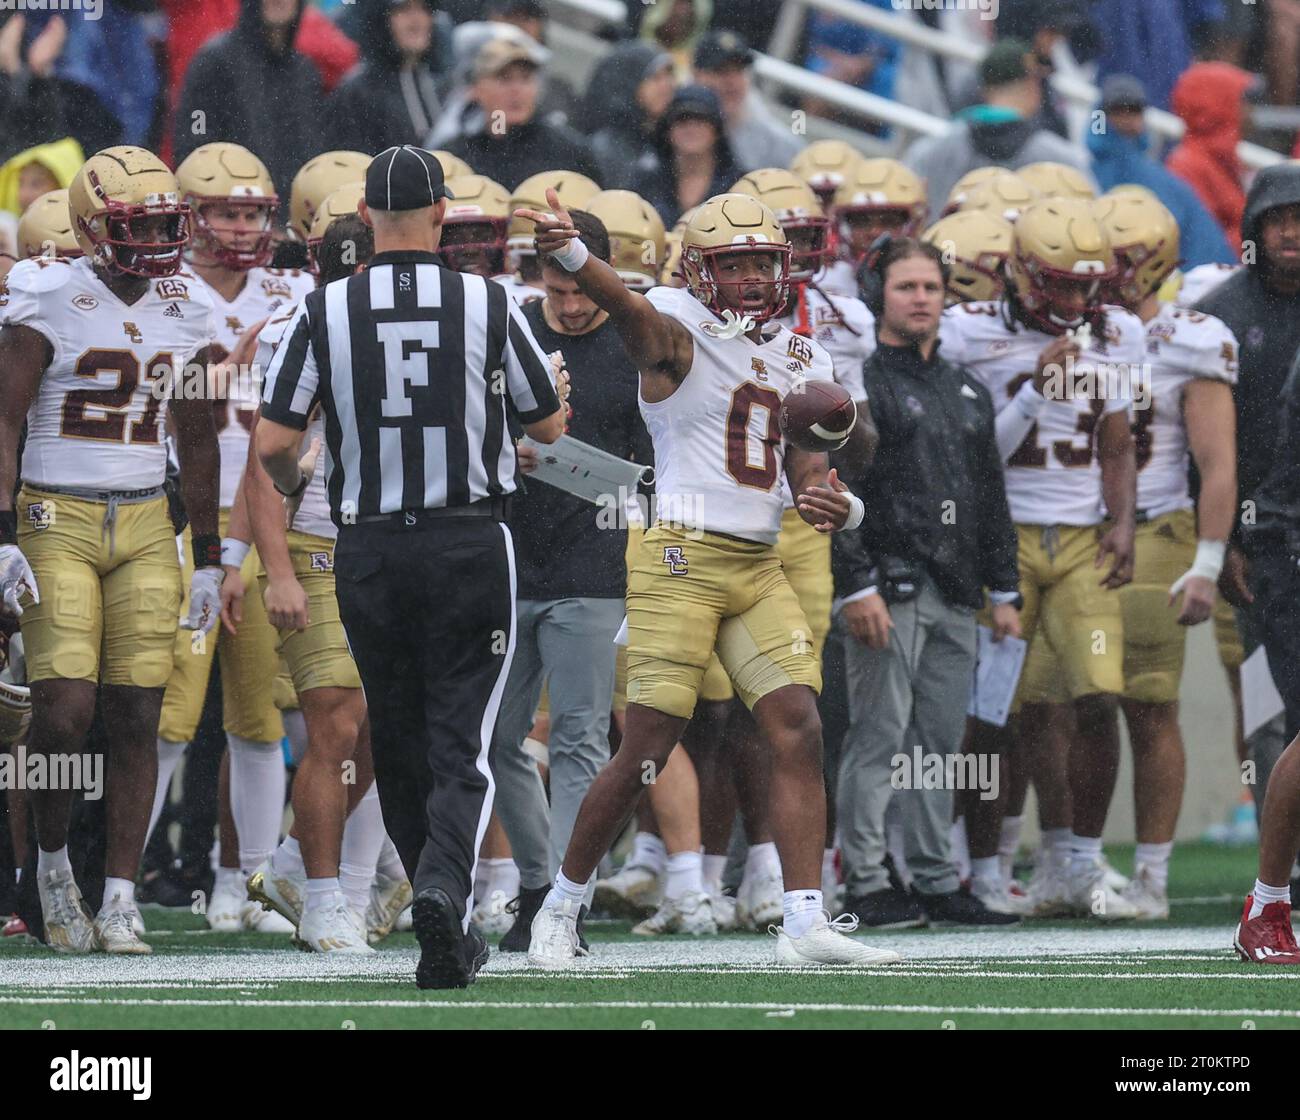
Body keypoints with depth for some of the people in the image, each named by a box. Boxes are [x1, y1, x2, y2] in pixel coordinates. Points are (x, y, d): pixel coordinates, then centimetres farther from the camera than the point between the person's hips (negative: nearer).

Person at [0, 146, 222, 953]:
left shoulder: (186, 311, 8)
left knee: (136, 718, -1)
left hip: (146, 529, 4)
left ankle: (121, 902, 3)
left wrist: (208, 559, 16)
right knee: (66, 712, -13)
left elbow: (198, 442, 17)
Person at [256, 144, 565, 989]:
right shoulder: (488, 305, -5)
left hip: (368, 547, 2)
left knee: (400, 742, 14)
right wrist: (555, 389, 29)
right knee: (462, 744, 0)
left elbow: (275, 442, -3)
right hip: (470, 539, -1)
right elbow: (550, 427, 5)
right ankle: (444, 887, -25)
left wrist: (293, 485, 21)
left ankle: (453, 926, 20)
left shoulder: (325, 311, -3)